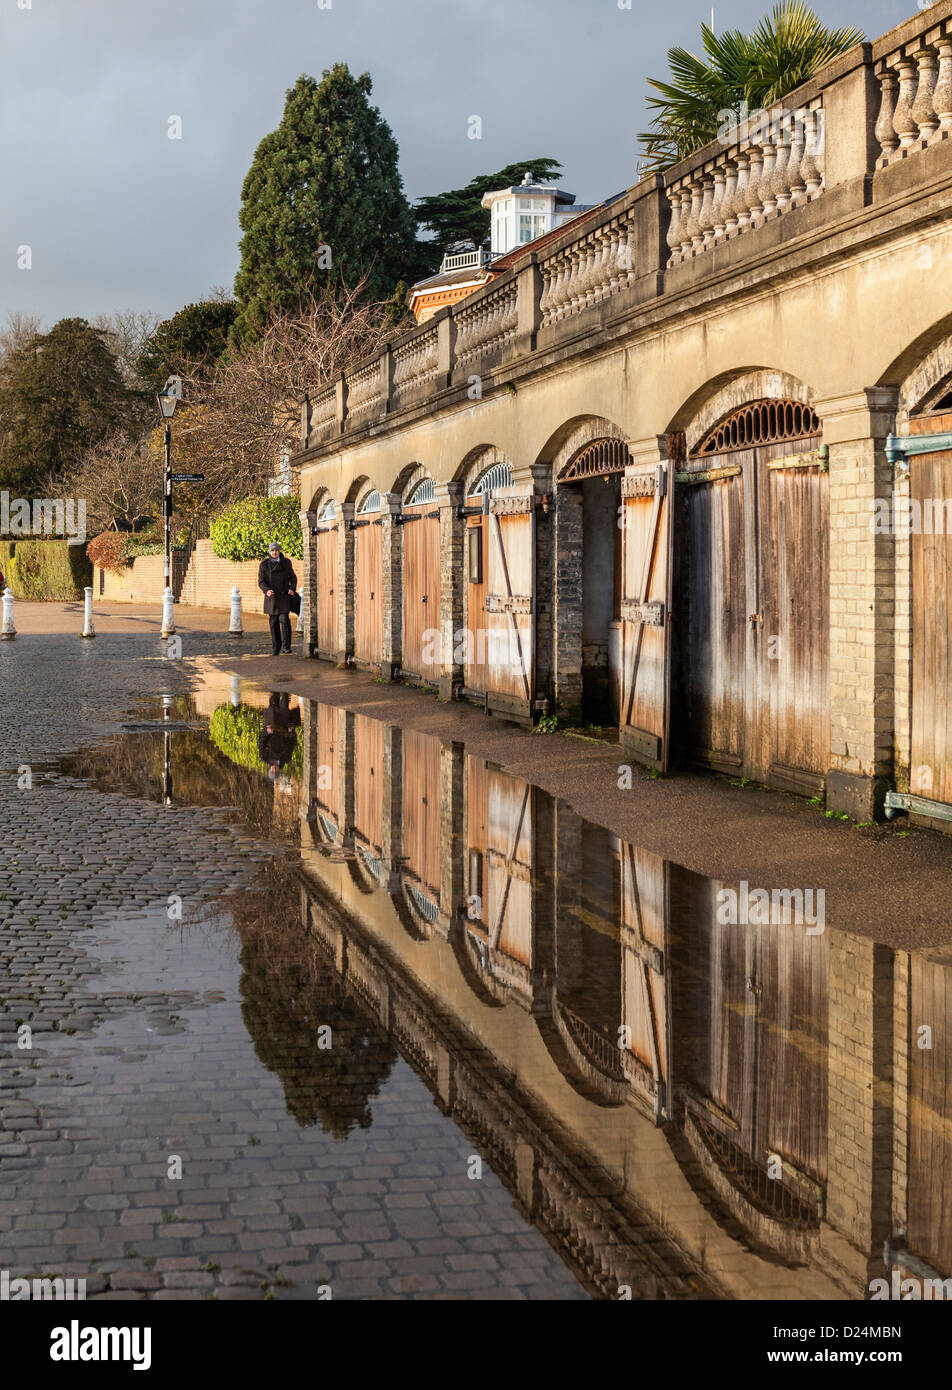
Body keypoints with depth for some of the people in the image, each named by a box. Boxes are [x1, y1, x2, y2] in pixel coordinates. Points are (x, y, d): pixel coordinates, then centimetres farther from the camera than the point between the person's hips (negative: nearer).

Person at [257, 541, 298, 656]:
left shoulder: (286, 563, 6)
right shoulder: (264, 565, 2)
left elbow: (292, 577, 15)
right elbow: (261, 581, 0)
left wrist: (292, 588, -3)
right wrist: (266, 590, -19)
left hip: (284, 596, -1)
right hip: (271, 597, 1)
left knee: (284, 620, -13)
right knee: (274, 623, 4)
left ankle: (285, 647, -14)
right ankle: (276, 648, 13)